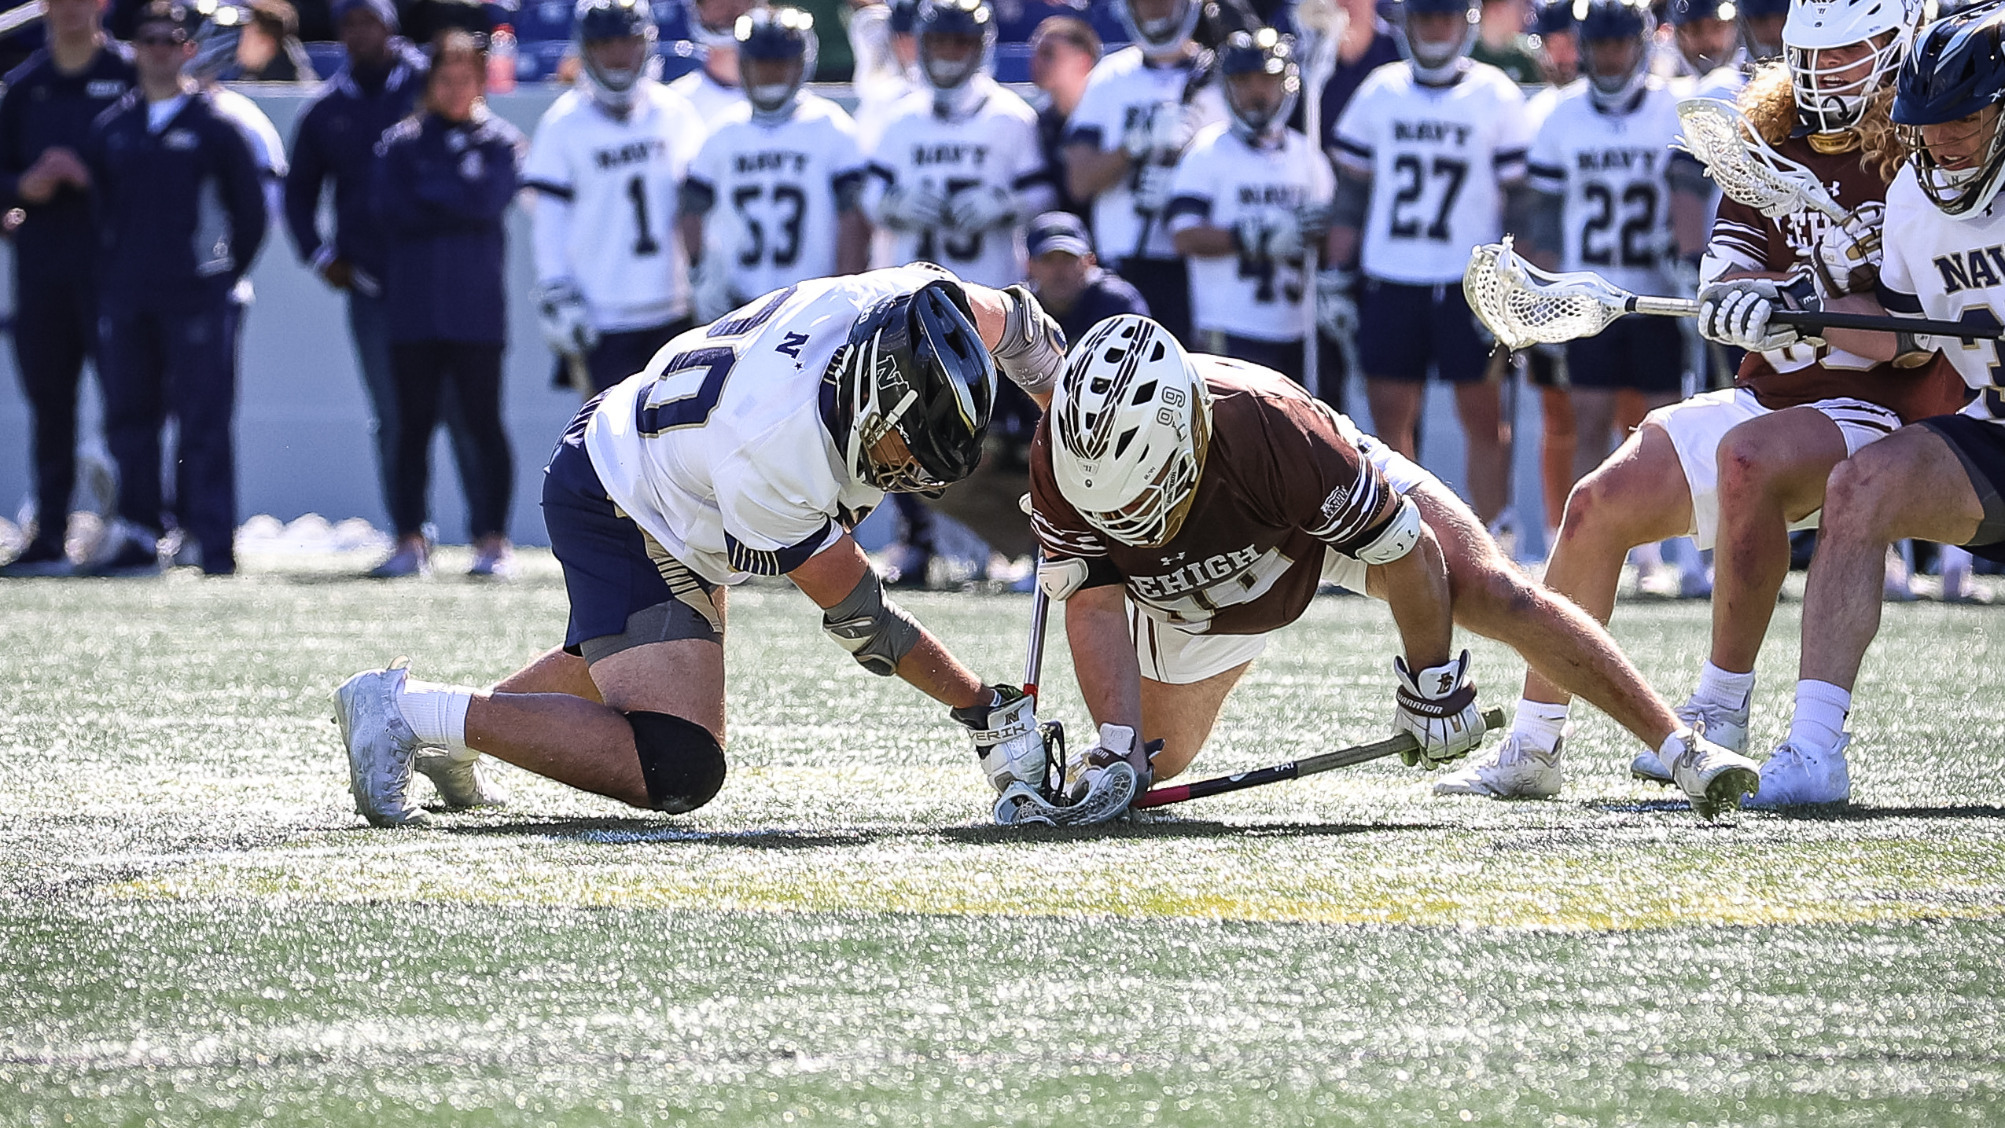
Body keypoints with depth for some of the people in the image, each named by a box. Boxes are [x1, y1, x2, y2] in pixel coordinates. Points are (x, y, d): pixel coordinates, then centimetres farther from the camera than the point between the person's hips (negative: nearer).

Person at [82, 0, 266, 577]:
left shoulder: (218, 127, 2)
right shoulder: (110, 128, 12)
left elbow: (251, 213, 5)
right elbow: (97, 210, 18)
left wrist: (225, 275, 2)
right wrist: (106, 281, 11)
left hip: (197, 297, -4)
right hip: (126, 301, 4)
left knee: (204, 423, -6)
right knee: (128, 421, 5)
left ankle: (215, 545, -6)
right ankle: (138, 535, 11)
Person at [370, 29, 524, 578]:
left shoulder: (501, 140, 7)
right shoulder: (401, 141, 11)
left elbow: (490, 199, -10)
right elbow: (389, 209, -3)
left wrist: (428, 186, -4)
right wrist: (458, 205, -5)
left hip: (476, 305, -2)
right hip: (413, 301, 2)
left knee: (484, 423, -2)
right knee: (413, 425, 3)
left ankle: (493, 541, 2)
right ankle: (410, 542, 5)